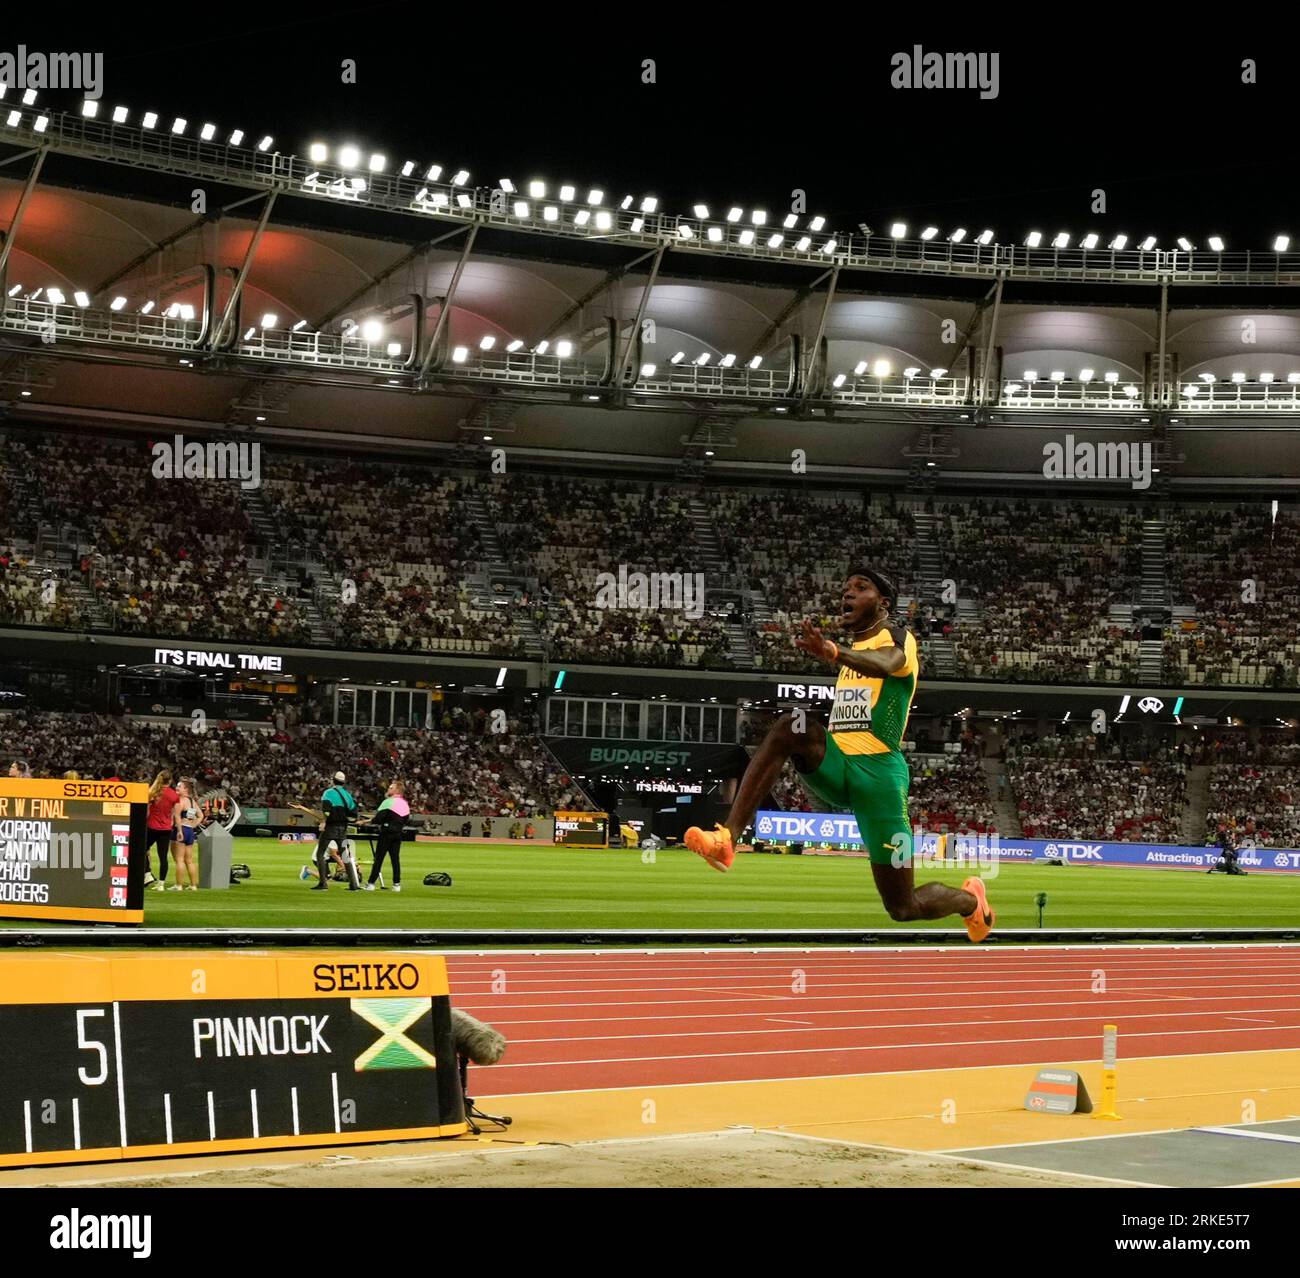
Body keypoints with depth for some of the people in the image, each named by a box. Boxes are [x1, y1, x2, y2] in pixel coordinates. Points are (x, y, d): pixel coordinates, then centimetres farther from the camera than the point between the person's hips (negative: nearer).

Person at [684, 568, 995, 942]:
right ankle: (727, 838, -37)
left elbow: (885, 664, -32)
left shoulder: (898, 638, -4)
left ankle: (971, 900, 33)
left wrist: (834, 653, -51)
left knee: (903, 908, -2)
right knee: (790, 726, -27)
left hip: (878, 773, -6)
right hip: (836, 764, 6)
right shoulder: (853, 646, 18)